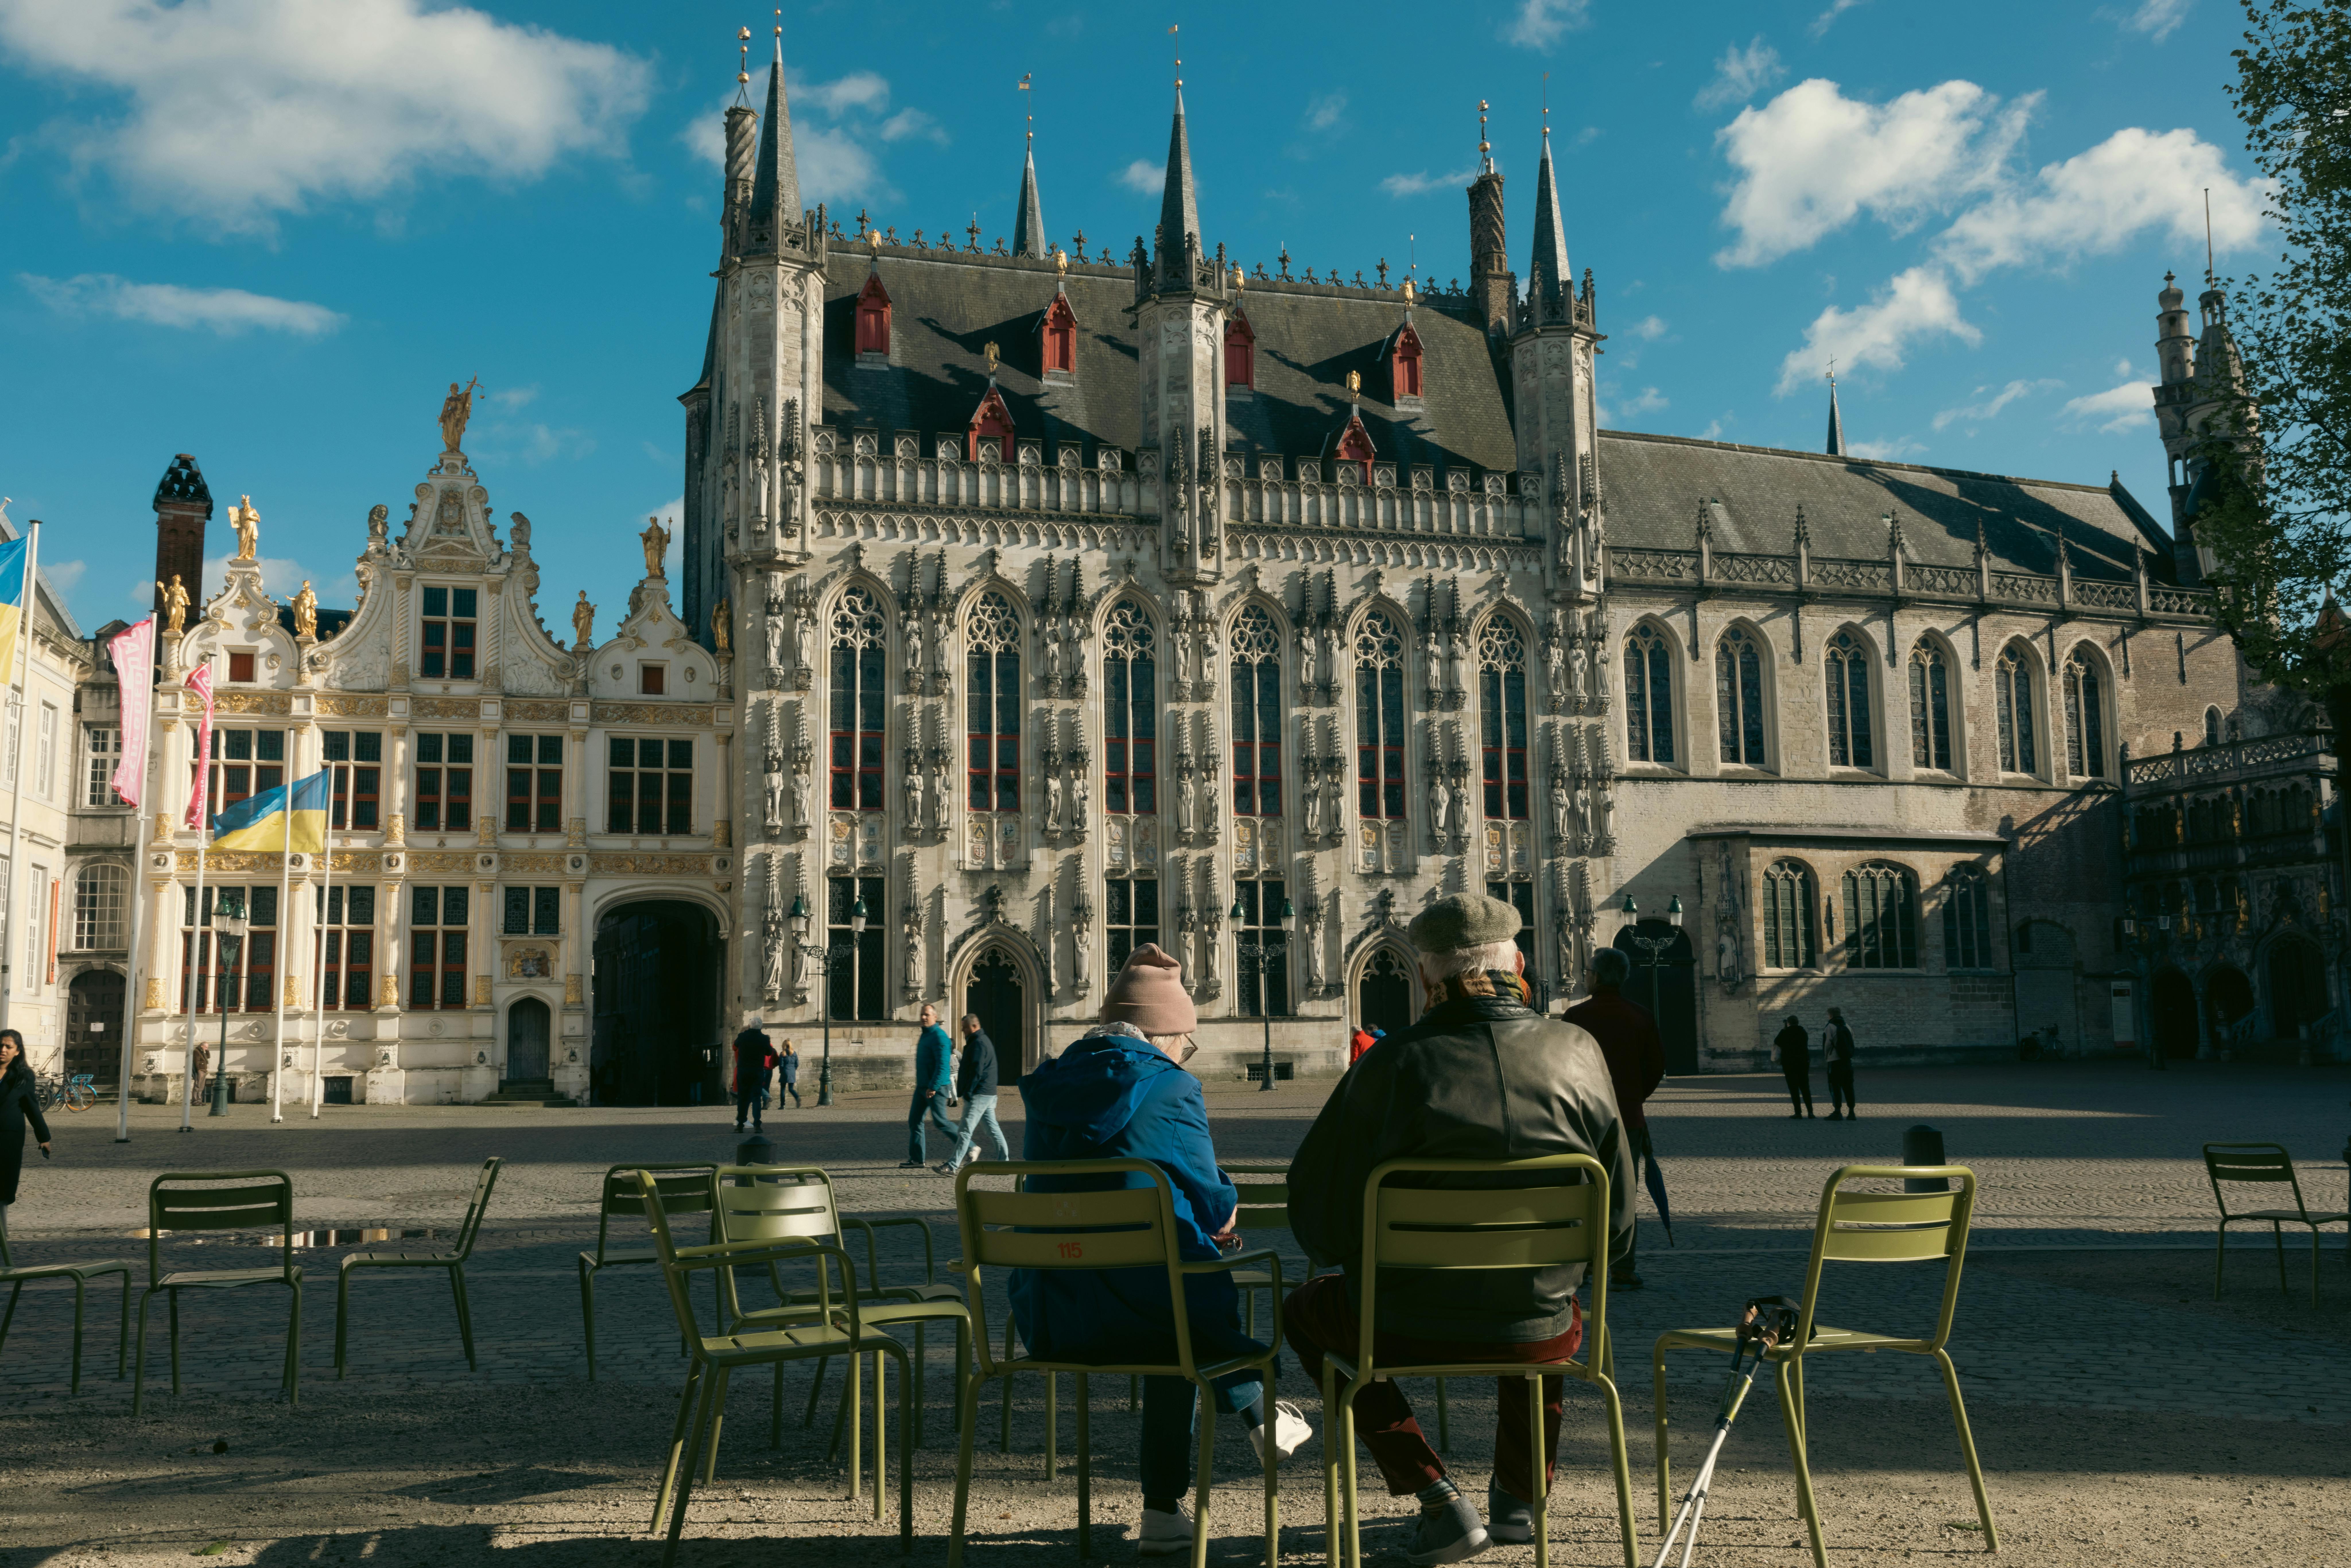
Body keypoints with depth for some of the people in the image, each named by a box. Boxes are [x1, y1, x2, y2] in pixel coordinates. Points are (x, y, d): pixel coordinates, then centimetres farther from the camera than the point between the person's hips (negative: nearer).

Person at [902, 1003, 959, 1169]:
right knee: (914, 1121, 7)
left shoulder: (939, 1037, -16)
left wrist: (934, 1087, -27)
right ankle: (917, 1159, 10)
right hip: (922, 1087, 10)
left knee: (941, 1122, -6)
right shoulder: (925, 1035, 15)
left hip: (936, 1088, -10)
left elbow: (943, 1065, -23)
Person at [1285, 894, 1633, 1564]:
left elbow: (1317, 1212, -6)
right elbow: (1616, 1218, 5)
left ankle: (1440, 1501, 16)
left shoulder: (1394, 1062, -13)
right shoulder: (1577, 1050, -5)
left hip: (1412, 1331, -4)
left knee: (1305, 1311, 28)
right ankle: (1520, 1495, 42)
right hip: (1540, 1335, 4)